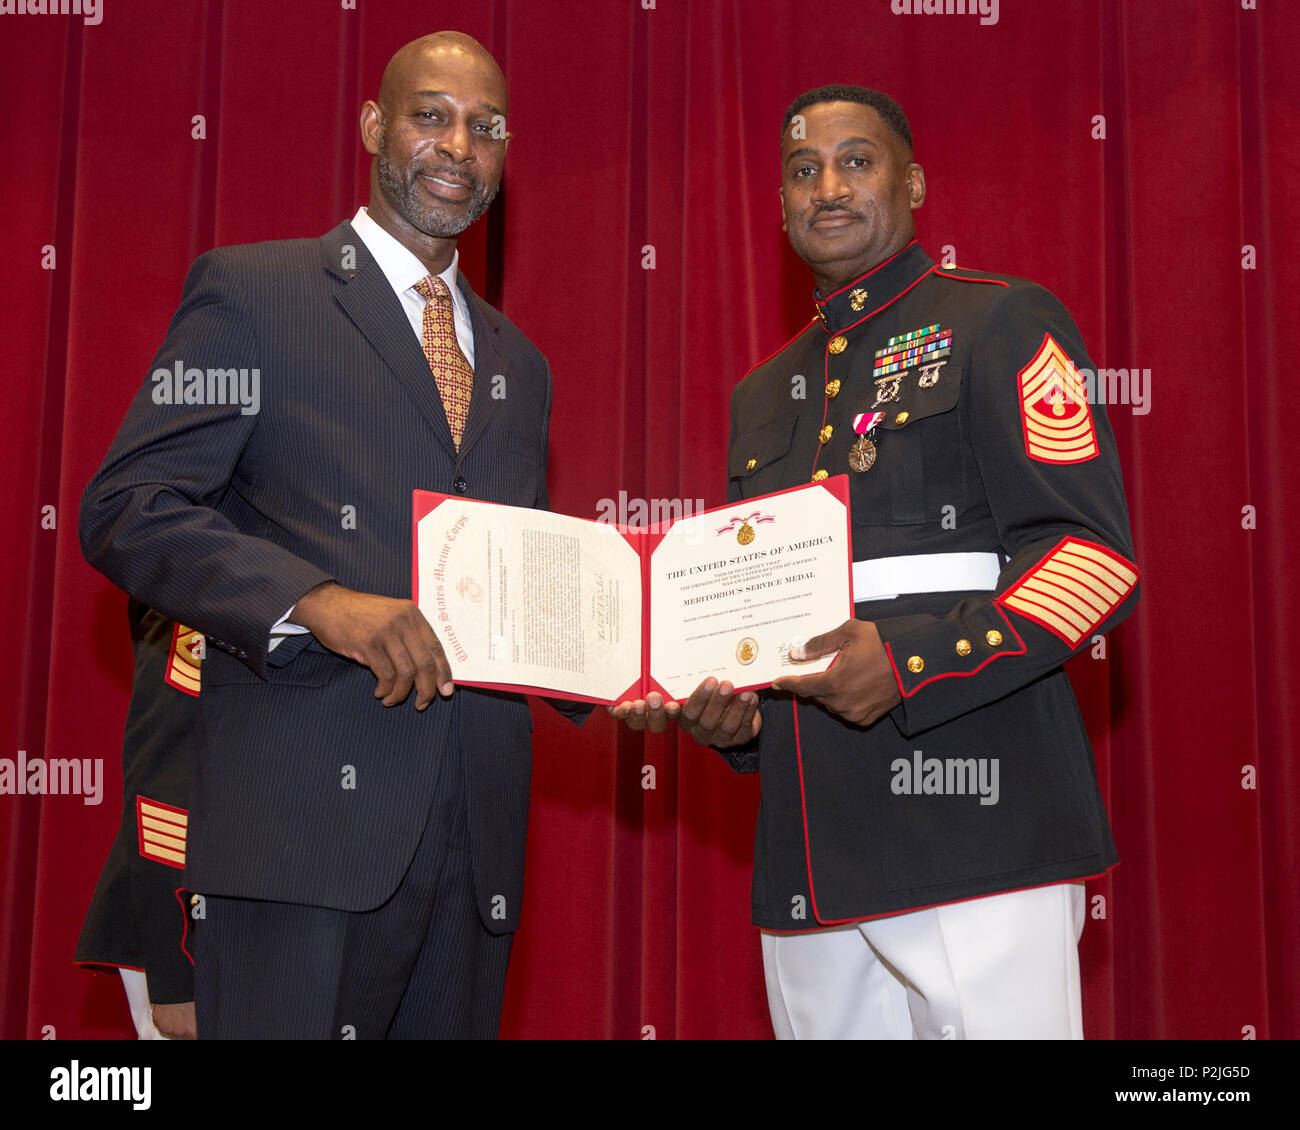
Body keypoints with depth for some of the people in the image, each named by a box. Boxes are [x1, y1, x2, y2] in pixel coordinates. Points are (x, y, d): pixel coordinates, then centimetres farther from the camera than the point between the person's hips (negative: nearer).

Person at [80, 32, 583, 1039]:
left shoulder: (519, 365, 21)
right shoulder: (252, 291, 3)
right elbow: (127, 510, -7)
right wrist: (319, 603, -21)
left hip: (477, 836, 6)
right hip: (307, 821, -5)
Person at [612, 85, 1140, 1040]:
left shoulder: (1000, 323, 2)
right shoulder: (763, 394, 22)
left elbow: (1098, 558, -8)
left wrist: (911, 664, -19)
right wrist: (732, 718, 5)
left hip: (970, 826, -6)